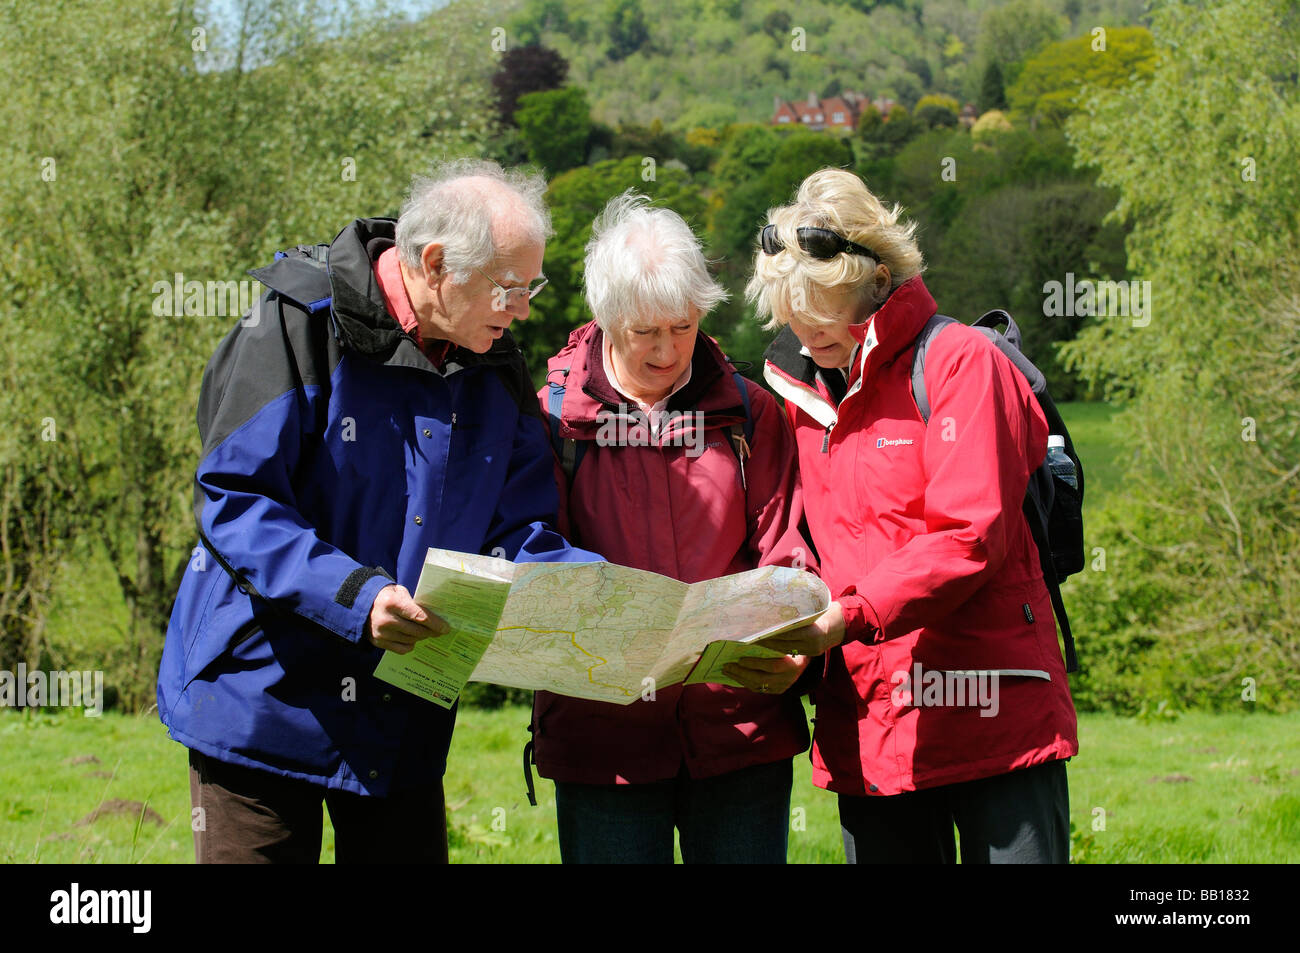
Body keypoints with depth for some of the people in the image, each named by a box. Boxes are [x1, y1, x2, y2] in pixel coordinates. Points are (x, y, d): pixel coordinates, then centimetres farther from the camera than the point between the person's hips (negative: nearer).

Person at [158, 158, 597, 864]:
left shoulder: (494, 368, 4)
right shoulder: (302, 326, -15)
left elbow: (515, 530, 6)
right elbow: (232, 503, -19)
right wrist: (355, 595, -31)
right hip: (267, 697, -5)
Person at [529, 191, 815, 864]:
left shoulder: (750, 415, 9)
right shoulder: (552, 421, 3)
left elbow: (785, 557, 5)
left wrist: (789, 653, -15)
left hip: (742, 730, 2)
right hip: (602, 738, -1)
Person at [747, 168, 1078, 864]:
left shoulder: (959, 362, -4)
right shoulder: (803, 391, 15)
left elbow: (971, 536, -14)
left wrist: (850, 617, -21)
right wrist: (792, 624, -5)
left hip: (989, 710, -5)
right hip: (867, 725, 5)